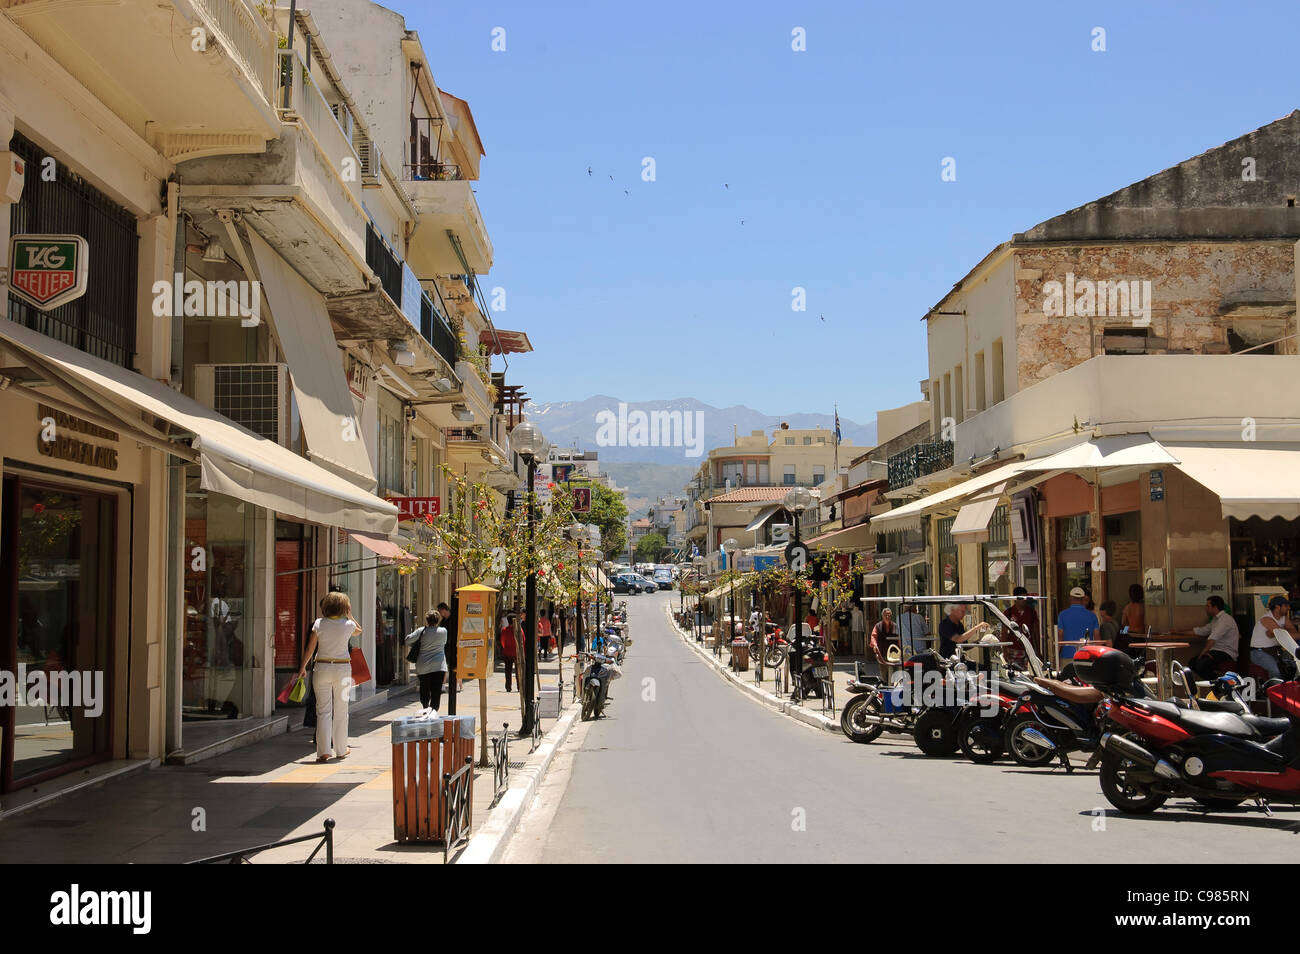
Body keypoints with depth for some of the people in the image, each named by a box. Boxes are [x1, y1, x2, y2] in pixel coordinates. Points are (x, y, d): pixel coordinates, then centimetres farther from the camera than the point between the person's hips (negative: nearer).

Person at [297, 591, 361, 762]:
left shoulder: (319, 624, -3)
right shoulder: (348, 625, -4)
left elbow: (310, 648, 1)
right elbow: (358, 632, 20)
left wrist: (303, 667, 12)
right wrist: (350, 615, 19)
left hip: (322, 668, 0)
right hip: (343, 669, 0)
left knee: (323, 710, 3)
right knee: (341, 710, 11)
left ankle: (323, 751, -3)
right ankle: (341, 749, 19)